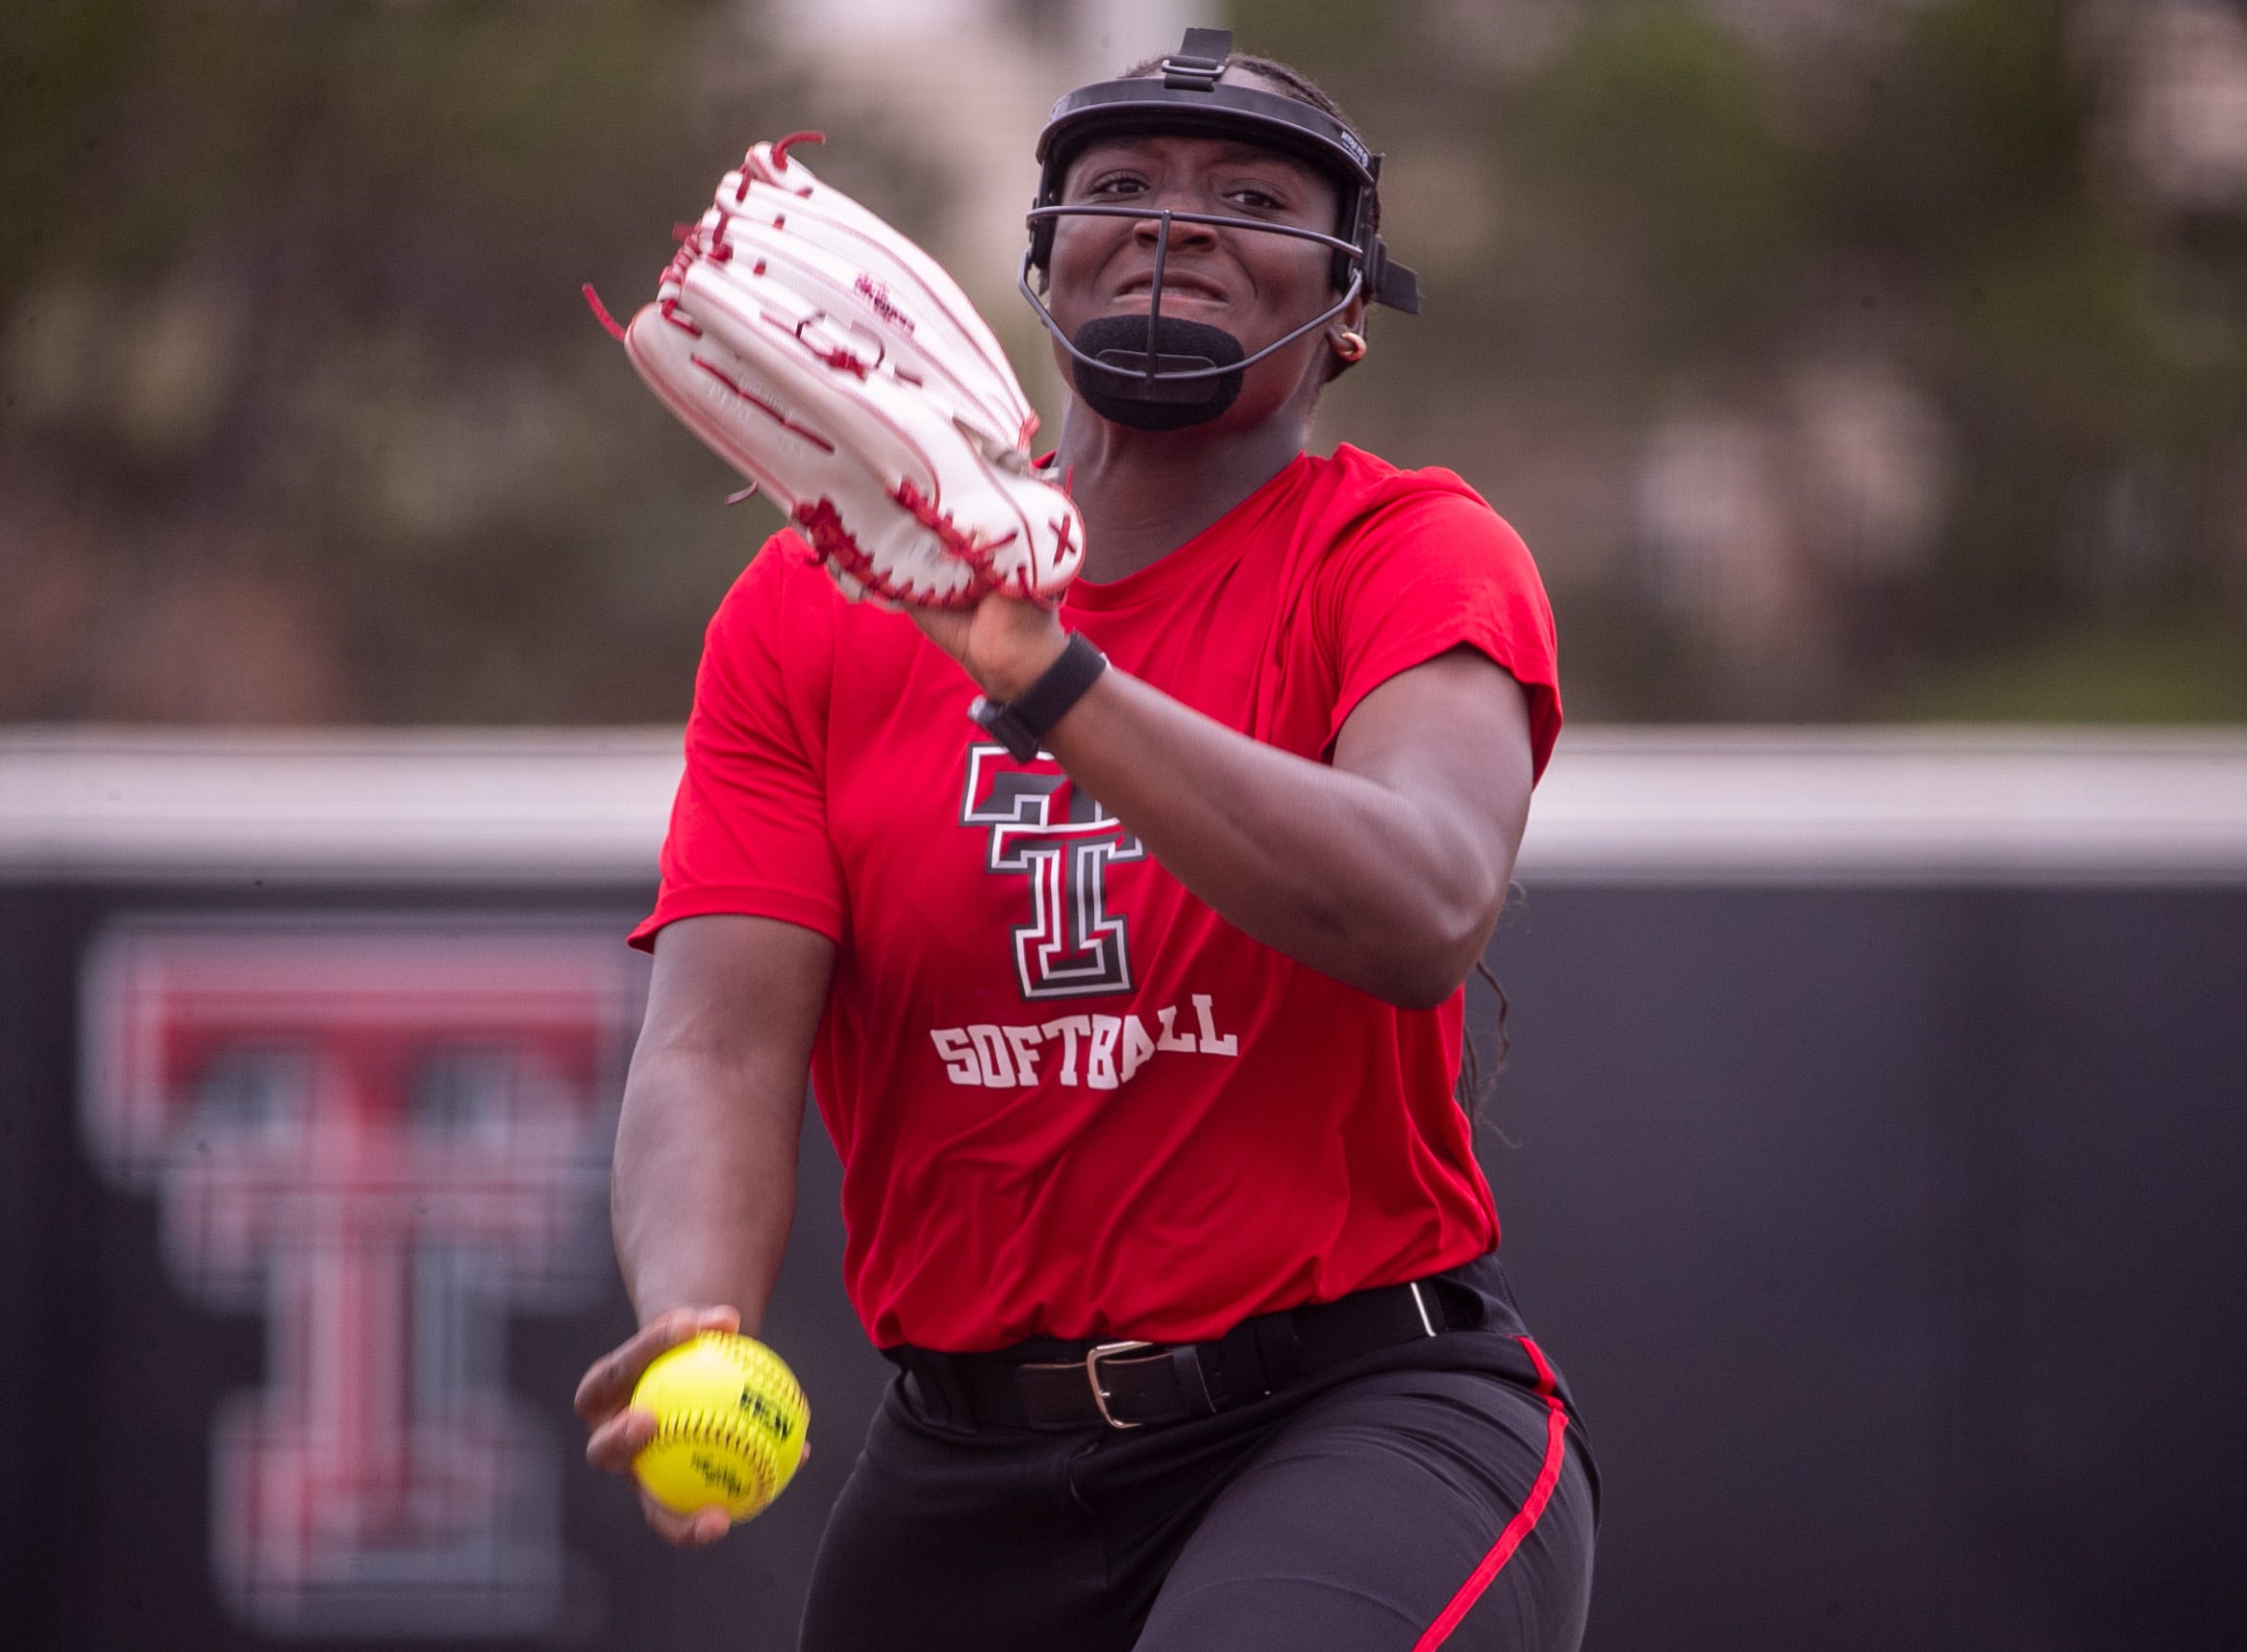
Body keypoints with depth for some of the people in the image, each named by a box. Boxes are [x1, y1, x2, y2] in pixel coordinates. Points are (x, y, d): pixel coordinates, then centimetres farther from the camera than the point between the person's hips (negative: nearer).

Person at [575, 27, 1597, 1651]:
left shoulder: (1411, 557, -1)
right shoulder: (813, 605, 7)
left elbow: (1425, 921, -23)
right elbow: (721, 1045, -6)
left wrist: (1046, 672, -32)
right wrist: (691, 1332, -28)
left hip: (1365, 1414, -4)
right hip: (969, 1479, 4)